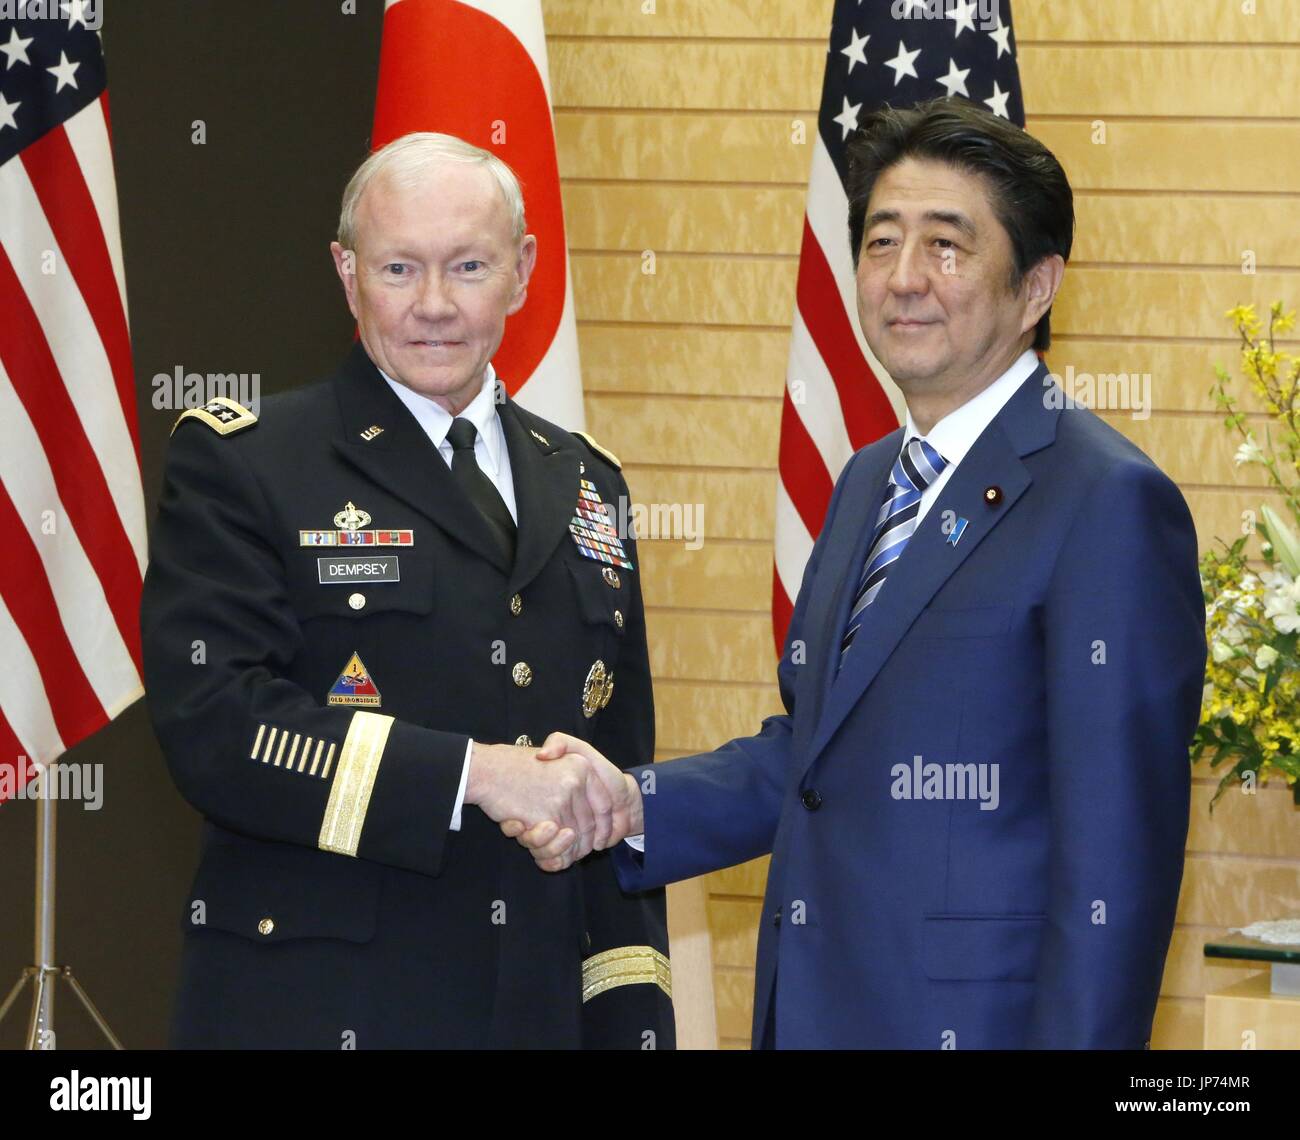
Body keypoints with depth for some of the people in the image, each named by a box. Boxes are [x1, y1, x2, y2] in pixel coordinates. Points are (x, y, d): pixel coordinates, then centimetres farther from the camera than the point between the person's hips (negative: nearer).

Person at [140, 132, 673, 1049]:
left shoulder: (584, 485, 14)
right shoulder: (239, 465, -3)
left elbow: (617, 783, 14)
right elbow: (213, 723, -16)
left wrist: (633, 1021, 5)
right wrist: (471, 773, -21)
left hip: (541, 1009, 5)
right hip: (315, 1009, -5)